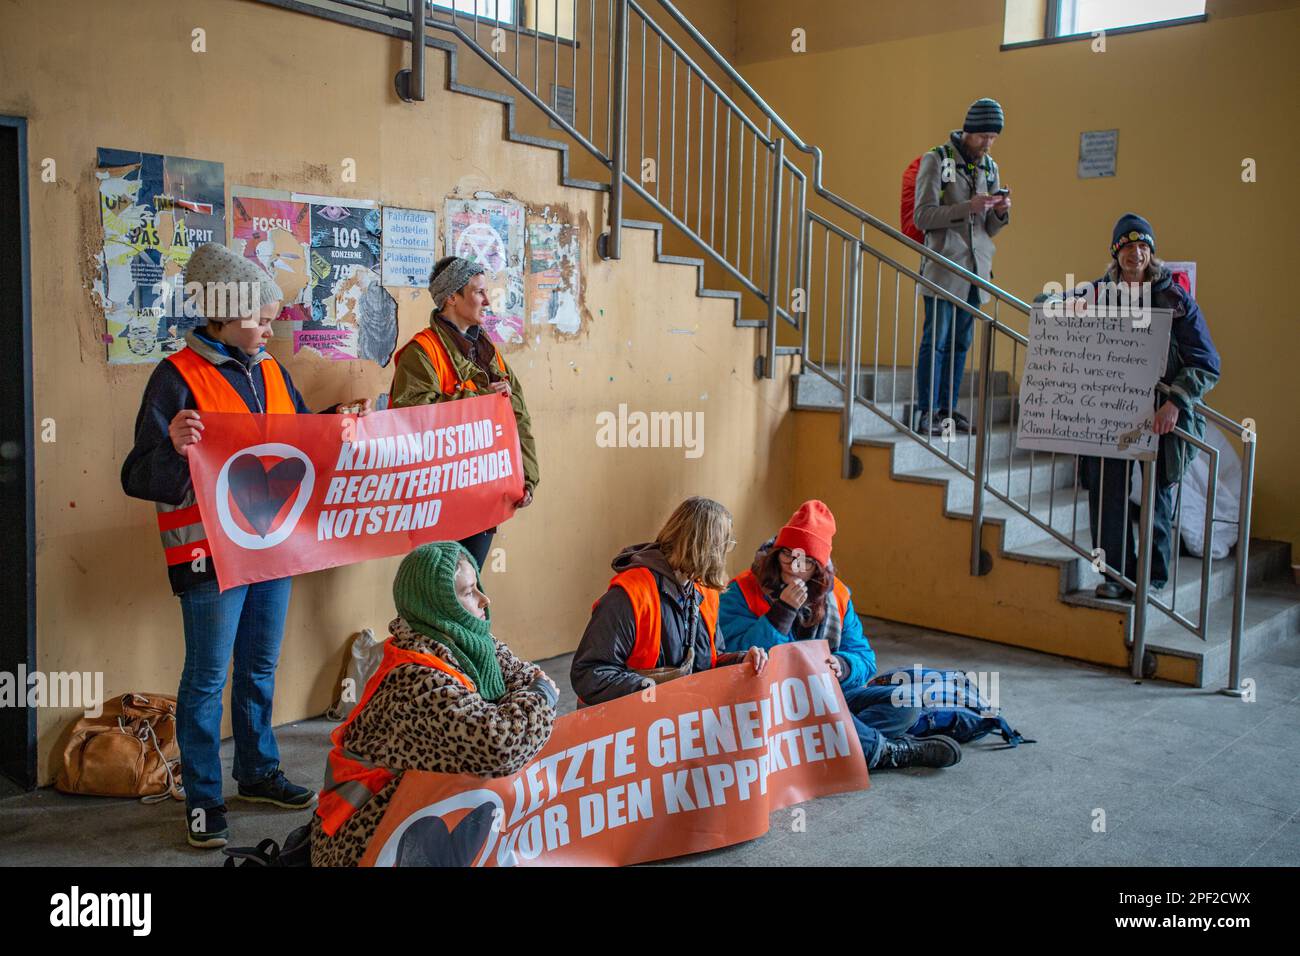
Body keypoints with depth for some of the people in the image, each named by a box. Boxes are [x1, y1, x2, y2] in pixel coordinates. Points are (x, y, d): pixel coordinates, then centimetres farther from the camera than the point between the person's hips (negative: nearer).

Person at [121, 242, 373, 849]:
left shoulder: (270, 372, 9)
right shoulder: (178, 377, -12)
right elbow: (140, 478, -17)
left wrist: (340, 419, 3)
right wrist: (175, 450, -37)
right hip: (208, 554, -7)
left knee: (260, 668, 18)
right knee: (207, 678, 3)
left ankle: (259, 773, 33)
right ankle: (202, 799, 16)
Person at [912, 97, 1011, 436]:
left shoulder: (990, 168, 14)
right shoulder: (936, 160, -4)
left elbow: (990, 229, 15)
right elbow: (922, 217, -11)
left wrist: (1001, 212, -7)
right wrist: (967, 207, -20)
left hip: (975, 268, 6)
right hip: (943, 266, -6)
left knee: (961, 342, 8)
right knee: (936, 340, -6)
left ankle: (948, 408, 15)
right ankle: (927, 412, -2)